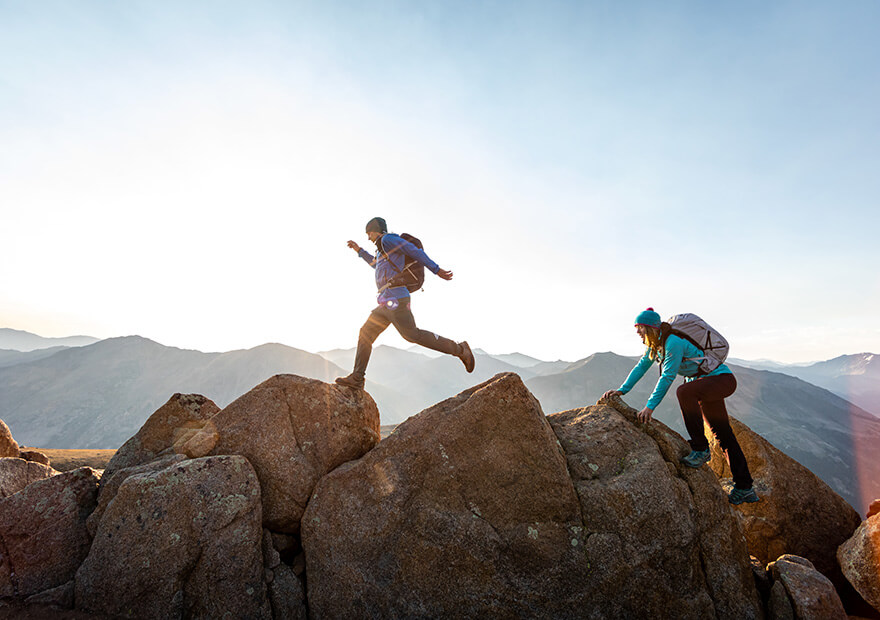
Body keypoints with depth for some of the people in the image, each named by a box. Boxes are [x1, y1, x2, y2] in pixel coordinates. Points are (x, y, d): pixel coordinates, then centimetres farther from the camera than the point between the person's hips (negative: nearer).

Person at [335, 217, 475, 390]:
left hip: (395, 299, -10)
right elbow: (376, 264, 49)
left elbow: (416, 251, -6)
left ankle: (459, 349, -5)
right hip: (386, 303, 10)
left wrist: (437, 270, -9)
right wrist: (359, 251, 51)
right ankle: (357, 378, 10)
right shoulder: (384, 250, 28)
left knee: (413, 335, -13)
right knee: (366, 334, 8)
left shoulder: (388, 239, 0)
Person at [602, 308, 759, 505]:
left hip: (722, 379, -10)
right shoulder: (655, 344, 1)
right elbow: (641, 366, 6)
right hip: (709, 385, 10)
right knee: (723, 435, 12)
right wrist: (622, 389, -1)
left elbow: (667, 377, -30)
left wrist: (650, 406, -31)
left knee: (684, 391, -37)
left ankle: (701, 449, -23)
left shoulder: (673, 342, -27)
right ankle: (745, 489, 22)